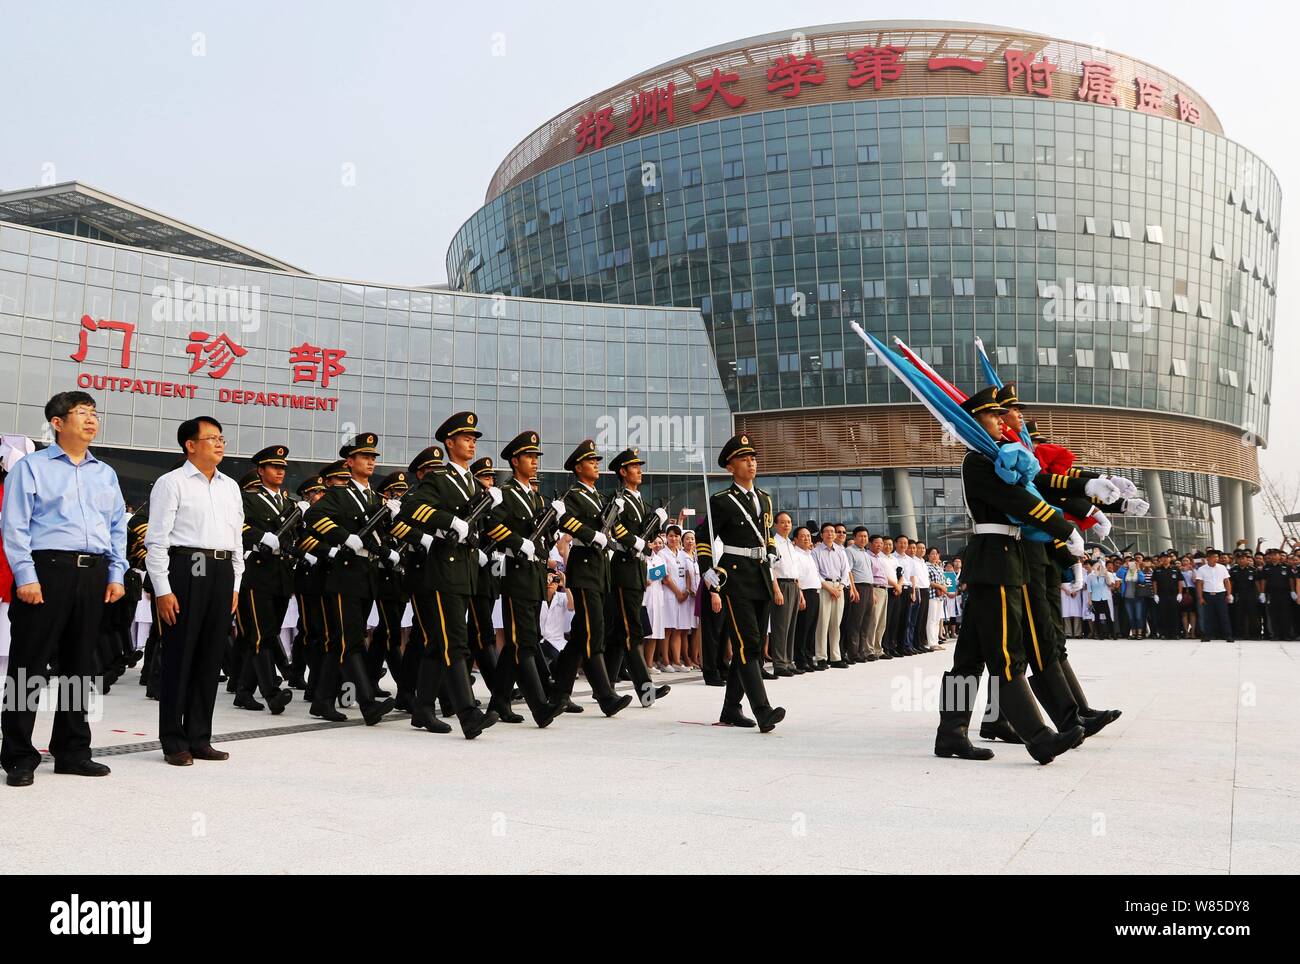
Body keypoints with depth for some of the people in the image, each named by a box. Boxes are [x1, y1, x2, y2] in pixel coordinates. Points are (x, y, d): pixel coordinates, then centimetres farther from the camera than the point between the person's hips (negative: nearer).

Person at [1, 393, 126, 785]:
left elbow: (117, 527, 18)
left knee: (79, 666, 10)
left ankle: (73, 751, 19)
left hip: (94, 574, 5)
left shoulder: (105, 474, 18)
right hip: (47, 568, -5)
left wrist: (116, 575, 8)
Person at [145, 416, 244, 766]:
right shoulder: (171, 483, -2)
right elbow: (157, 540, -6)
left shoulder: (230, 487, 17)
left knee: (211, 657, 8)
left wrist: (235, 585, 15)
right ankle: (174, 742, 9)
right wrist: (162, 590, -12)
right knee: (179, 656, 0)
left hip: (222, 573, 6)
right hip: (186, 569, -6)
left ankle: (199, 738, 17)